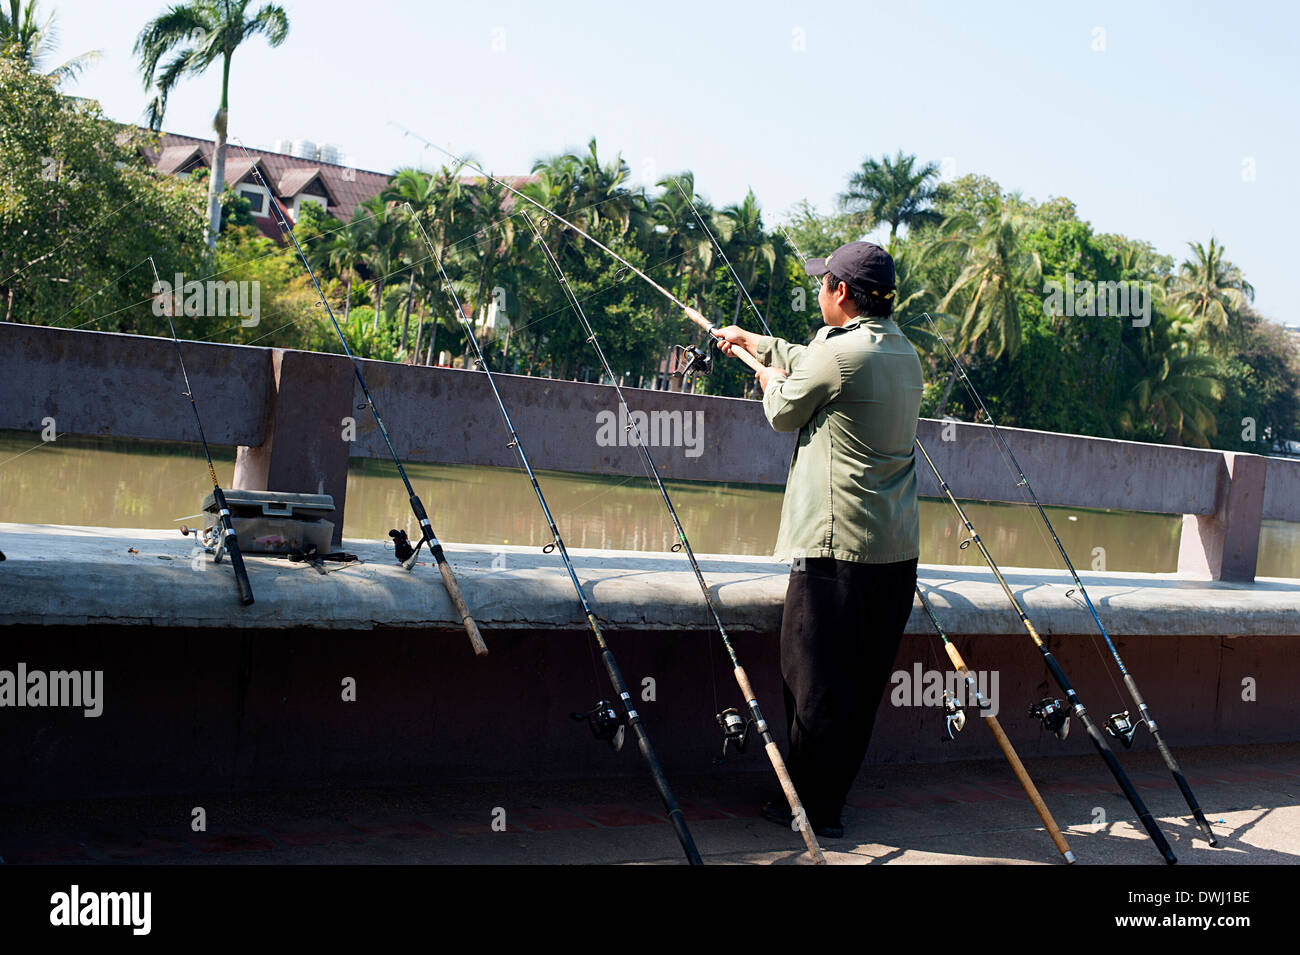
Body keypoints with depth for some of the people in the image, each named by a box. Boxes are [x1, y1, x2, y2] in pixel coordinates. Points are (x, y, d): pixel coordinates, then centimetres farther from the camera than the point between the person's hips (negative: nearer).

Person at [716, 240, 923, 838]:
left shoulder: (837, 353, -13)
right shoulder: (904, 354, 14)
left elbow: (784, 412, 3)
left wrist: (772, 379, 26)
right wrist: (754, 342, 43)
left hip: (837, 547, -8)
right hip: (898, 549, 9)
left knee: (815, 682, -1)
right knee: (862, 685, 12)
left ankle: (812, 809, 4)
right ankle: (832, 798, 22)